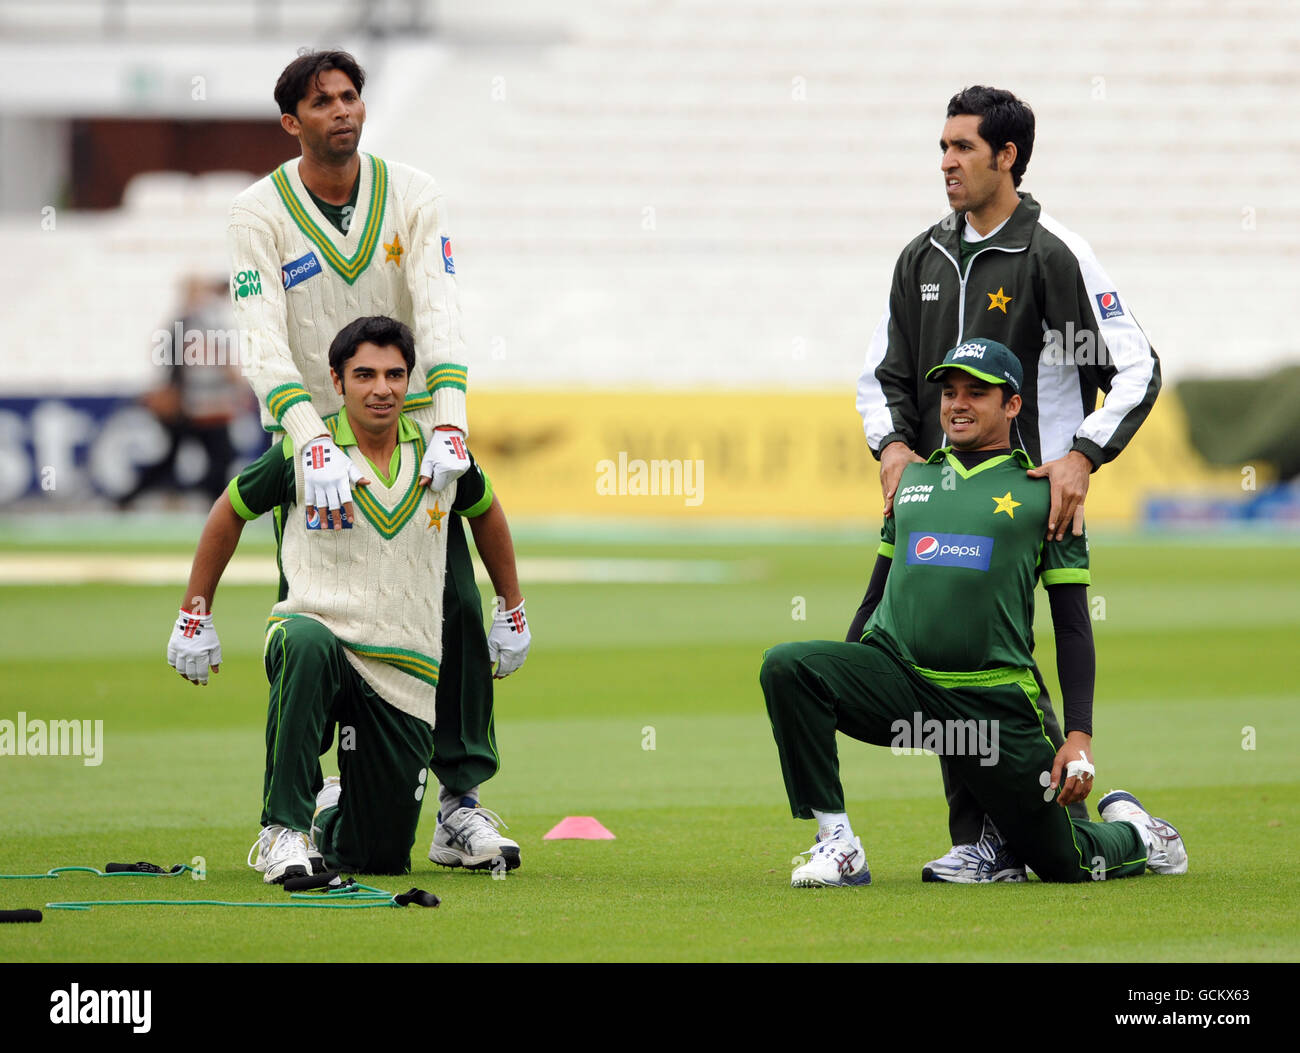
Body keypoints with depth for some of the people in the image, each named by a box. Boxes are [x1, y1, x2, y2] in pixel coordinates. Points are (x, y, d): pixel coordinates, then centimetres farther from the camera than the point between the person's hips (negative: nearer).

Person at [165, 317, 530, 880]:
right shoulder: (302, 452, -7)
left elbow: (484, 511, 22)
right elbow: (230, 511, 8)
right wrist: (195, 614, 9)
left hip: (406, 673, 3)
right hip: (319, 631, -3)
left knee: (381, 857, 3)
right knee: (306, 644, -43)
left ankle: (332, 815, 42)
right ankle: (285, 827, -34)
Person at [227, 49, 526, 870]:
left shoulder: (413, 196, -4)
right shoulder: (260, 215, -10)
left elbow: (440, 311, -17)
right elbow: (266, 342, -22)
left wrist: (449, 422, -33)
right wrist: (314, 447, -37)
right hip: (311, 434, -2)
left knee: (458, 609, -8)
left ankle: (463, 805, -5)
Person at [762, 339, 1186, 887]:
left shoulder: (1043, 492, 7)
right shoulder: (913, 477, 18)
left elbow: (1073, 626, 4)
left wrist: (1079, 737, -6)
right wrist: (835, 691, 24)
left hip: (993, 700, -3)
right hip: (895, 675, 3)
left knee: (1061, 863, -2)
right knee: (786, 666, -26)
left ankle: (1131, 832, 36)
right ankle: (837, 845, -19)